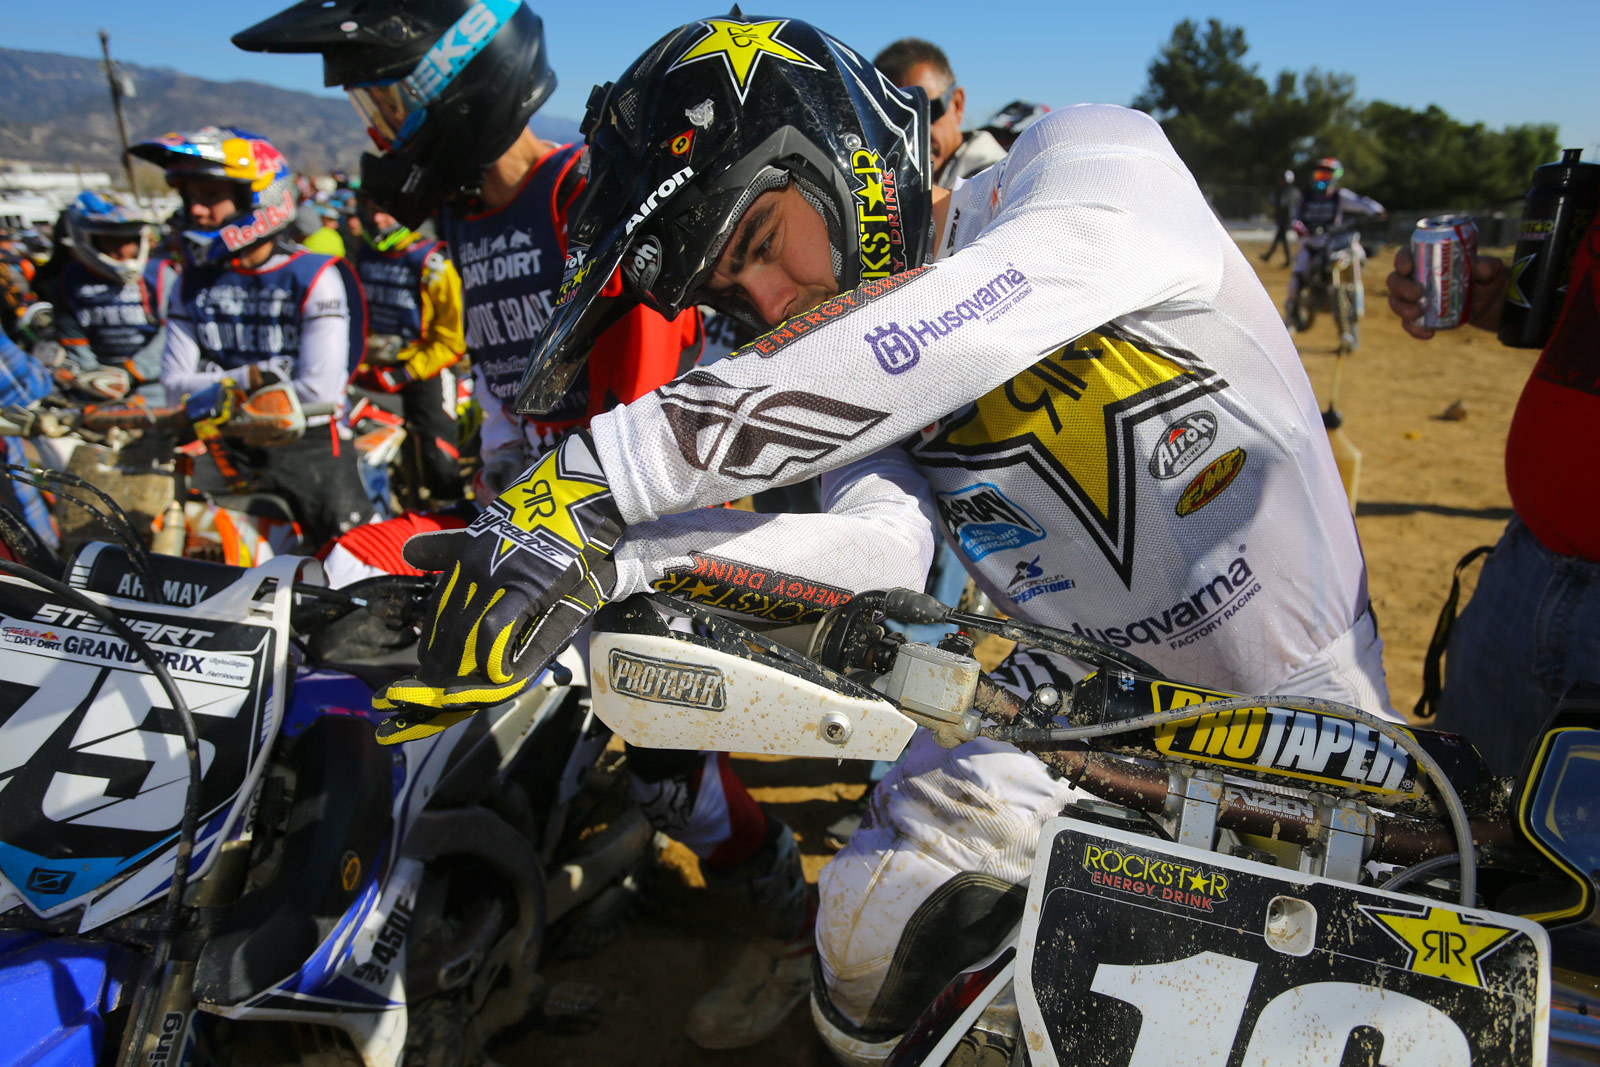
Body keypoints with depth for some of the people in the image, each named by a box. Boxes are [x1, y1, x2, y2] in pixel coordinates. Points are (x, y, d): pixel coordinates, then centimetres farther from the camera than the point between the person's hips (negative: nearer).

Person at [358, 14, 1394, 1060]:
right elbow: (877, 548, -19)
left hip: (1308, 724, -3)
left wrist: (598, 477, -39)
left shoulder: (1096, 161, -12)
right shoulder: (838, 392, 2)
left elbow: (941, 335, -33)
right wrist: (608, 555, -35)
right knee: (869, 955, -11)